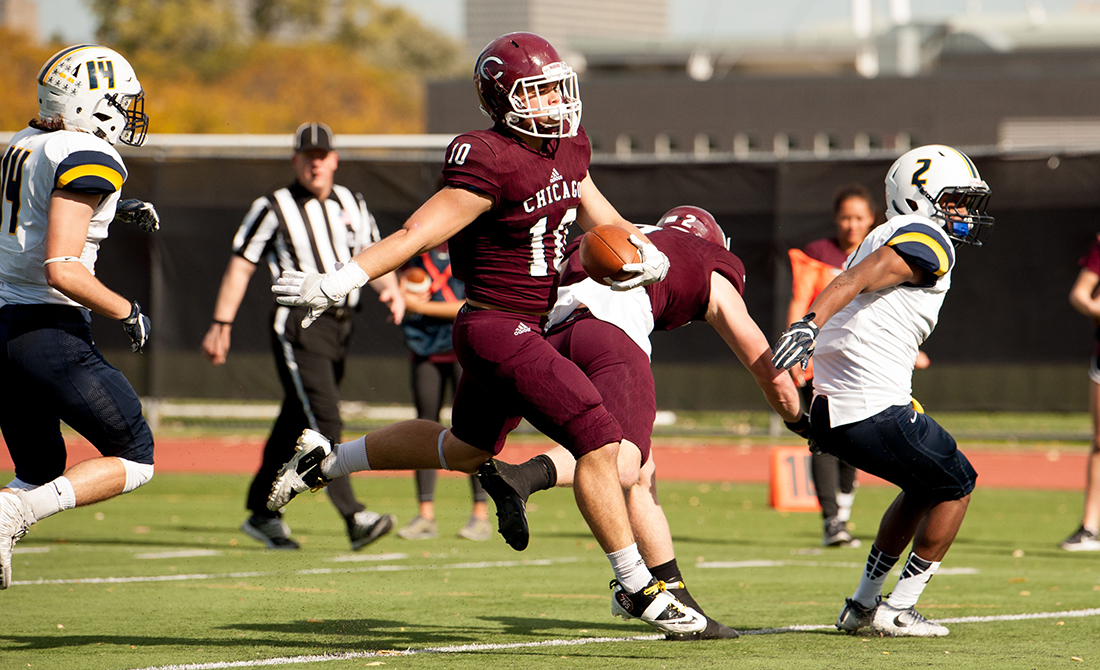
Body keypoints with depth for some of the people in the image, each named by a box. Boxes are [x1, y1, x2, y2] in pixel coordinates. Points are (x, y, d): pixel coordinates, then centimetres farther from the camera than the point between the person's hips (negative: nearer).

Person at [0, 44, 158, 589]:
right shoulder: (87, 160, -14)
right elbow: (62, 270, -22)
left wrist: (111, 214, 23)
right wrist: (128, 313, -9)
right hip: (48, 331, -8)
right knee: (134, 460, 5)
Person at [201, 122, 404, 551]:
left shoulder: (352, 206, 16)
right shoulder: (274, 208, 1)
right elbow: (241, 267, 0)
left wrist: (391, 288, -4)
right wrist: (221, 325, -6)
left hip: (340, 325, 6)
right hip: (299, 324, -6)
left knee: (295, 427, 12)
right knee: (323, 423, -17)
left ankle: (262, 515, 23)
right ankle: (353, 517, -25)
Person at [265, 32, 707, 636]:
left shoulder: (568, 148, 6)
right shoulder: (491, 163, -21)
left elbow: (598, 215, 20)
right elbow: (416, 234, -22)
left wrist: (645, 251, 0)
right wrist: (337, 284, -29)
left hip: (521, 330, 10)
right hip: (498, 330, -10)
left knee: (467, 449, 29)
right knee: (598, 443, -13)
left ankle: (325, 460, 43)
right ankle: (636, 589, -4)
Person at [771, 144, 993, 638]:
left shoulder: (887, 238, 23)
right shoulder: (929, 242, -6)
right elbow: (855, 280, -22)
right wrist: (811, 323, -38)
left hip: (830, 410, 9)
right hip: (875, 412, -9)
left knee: (925, 488, 26)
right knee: (955, 485, 11)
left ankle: (863, 605, 24)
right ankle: (898, 611, 10)